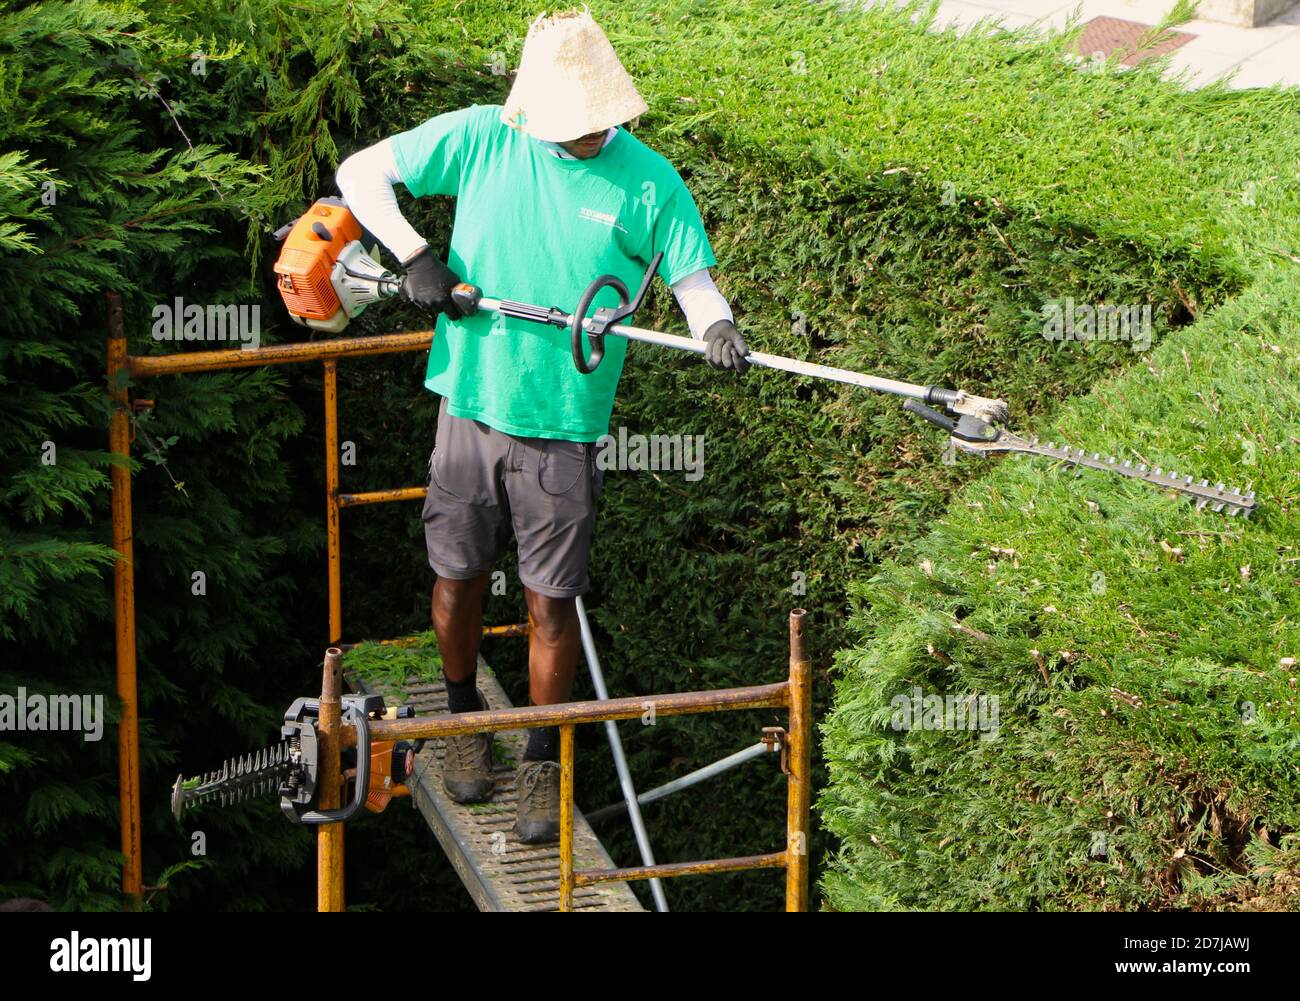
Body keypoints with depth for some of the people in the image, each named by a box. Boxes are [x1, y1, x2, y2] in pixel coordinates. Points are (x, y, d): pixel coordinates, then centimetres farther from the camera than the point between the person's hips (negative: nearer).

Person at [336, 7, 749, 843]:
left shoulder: (648, 180, -5)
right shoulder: (480, 139, -5)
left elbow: (692, 279, -3)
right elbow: (361, 172, 0)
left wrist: (716, 324, -26)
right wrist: (415, 255, -12)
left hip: (564, 427, -1)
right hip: (472, 406, 1)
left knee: (552, 602, 4)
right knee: (459, 578, 13)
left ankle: (544, 762, 22)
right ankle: (464, 717, 39)